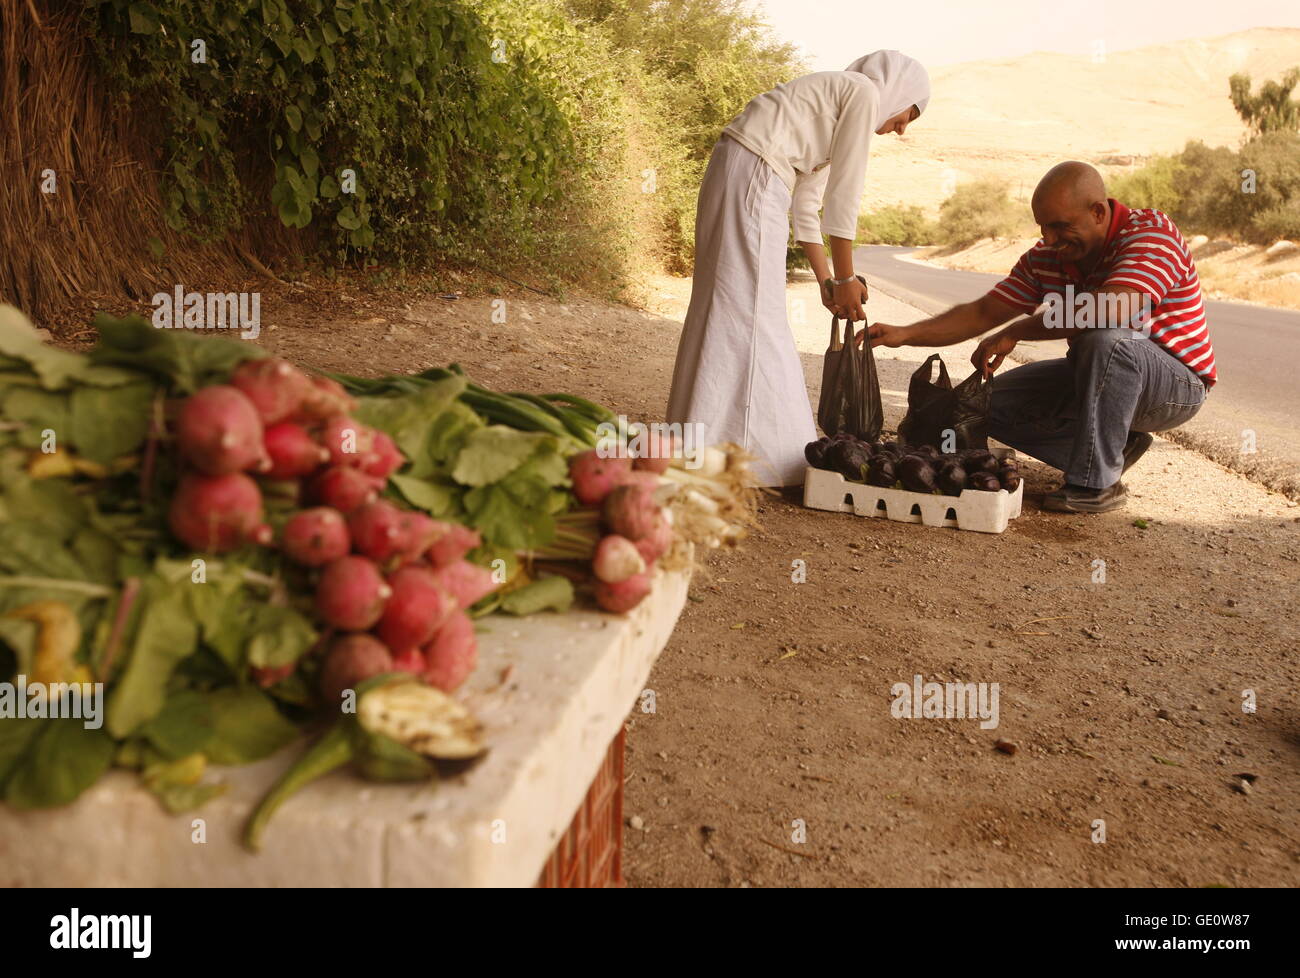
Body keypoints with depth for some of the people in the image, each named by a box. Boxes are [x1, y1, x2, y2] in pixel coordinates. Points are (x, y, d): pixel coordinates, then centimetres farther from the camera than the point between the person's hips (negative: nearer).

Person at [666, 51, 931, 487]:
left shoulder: (833, 100, 27)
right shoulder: (864, 93, -1)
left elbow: (806, 206, 24)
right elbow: (844, 198, -7)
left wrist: (827, 282, 21)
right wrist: (845, 280, -1)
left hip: (732, 173, 10)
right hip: (752, 176, -10)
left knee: (729, 307, 11)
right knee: (747, 309, -10)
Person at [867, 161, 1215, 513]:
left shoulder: (1151, 231, -22)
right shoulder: (1046, 257, -2)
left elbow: (1114, 308, -40)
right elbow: (982, 313, -1)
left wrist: (1016, 332, -33)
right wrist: (905, 334, -15)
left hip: (1178, 383, -7)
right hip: (1099, 377, 7)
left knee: (1106, 338, -38)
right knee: (993, 400, -4)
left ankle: (1096, 483, -25)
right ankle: (1112, 449, 4)